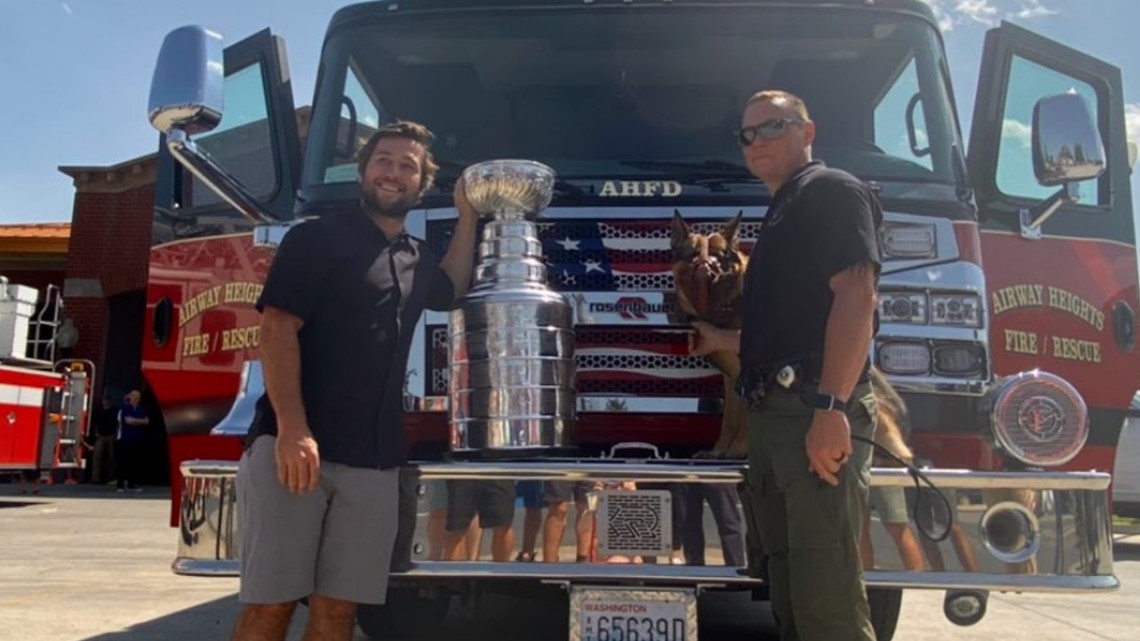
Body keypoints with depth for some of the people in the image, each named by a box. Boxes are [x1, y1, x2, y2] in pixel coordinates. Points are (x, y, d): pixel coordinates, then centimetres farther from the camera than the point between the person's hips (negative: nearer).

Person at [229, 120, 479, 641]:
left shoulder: (416, 259, 19)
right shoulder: (318, 237, 1)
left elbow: (452, 288, 40)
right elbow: (277, 330, -9)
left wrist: (467, 214, 29)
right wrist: (292, 430, -20)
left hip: (374, 462, 5)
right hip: (294, 446, -5)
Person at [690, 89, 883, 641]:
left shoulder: (831, 191, -1)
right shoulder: (780, 214, 26)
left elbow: (856, 295, -15)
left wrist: (831, 407, -24)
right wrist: (724, 341, 36)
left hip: (814, 409, -10)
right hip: (770, 414, 10)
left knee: (827, 594, -10)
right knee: (788, 589, 12)